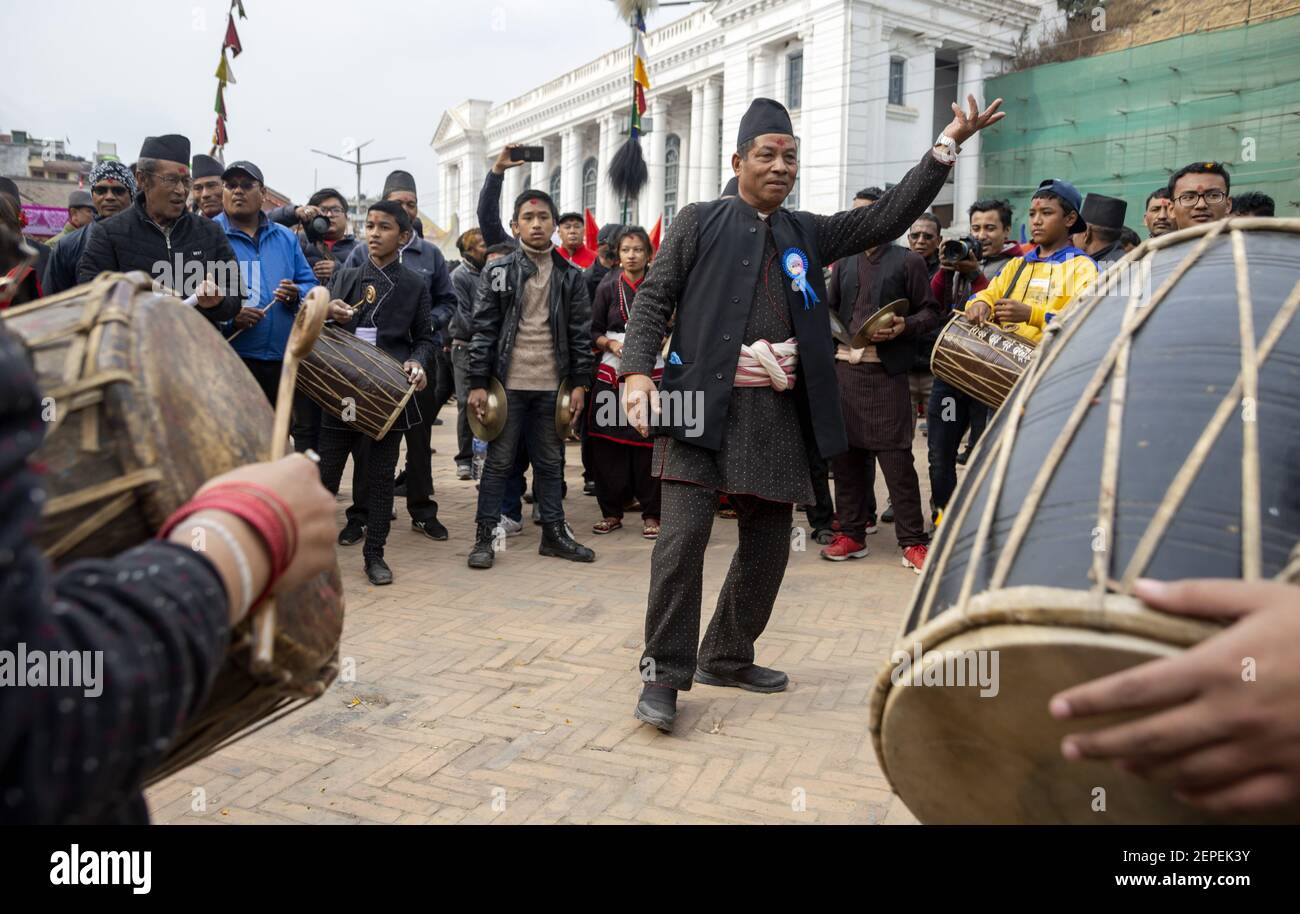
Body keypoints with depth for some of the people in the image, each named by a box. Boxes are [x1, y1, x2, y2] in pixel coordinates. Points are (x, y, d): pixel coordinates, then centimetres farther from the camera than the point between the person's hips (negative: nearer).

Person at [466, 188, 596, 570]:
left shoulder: (570, 276, 7)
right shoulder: (497, 272, 1)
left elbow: (580, 334, 7)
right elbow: (483, 331, -2)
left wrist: (579, 384, 2)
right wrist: (477, 384, -7)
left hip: (552, 385, 2)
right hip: (509, 383, -2)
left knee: (551, 462, 11)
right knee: (499, 462, 4)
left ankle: (554, 533, 22)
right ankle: (485, 537, 13)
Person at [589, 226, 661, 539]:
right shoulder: (607, 290, 10)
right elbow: (594, 332, 9)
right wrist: (611, 343, -10)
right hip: (612, 372, 2)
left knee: (647, 443, -4)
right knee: (609, 443, 0)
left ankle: (651, 515, 5)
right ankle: (611, 512, 12)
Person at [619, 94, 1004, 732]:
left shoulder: (808, 233, 19)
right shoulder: (700, 222, 8)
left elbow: (888, 218, 14)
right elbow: (655, 298, 3)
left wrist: (945, 147, 5)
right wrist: (637, 370, -12)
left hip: (775, 413, 5)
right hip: (703, 401, -5)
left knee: (767, 542, 9)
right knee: (683, 536, -12)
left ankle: (726, 657, 26)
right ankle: (665, 672, 1)